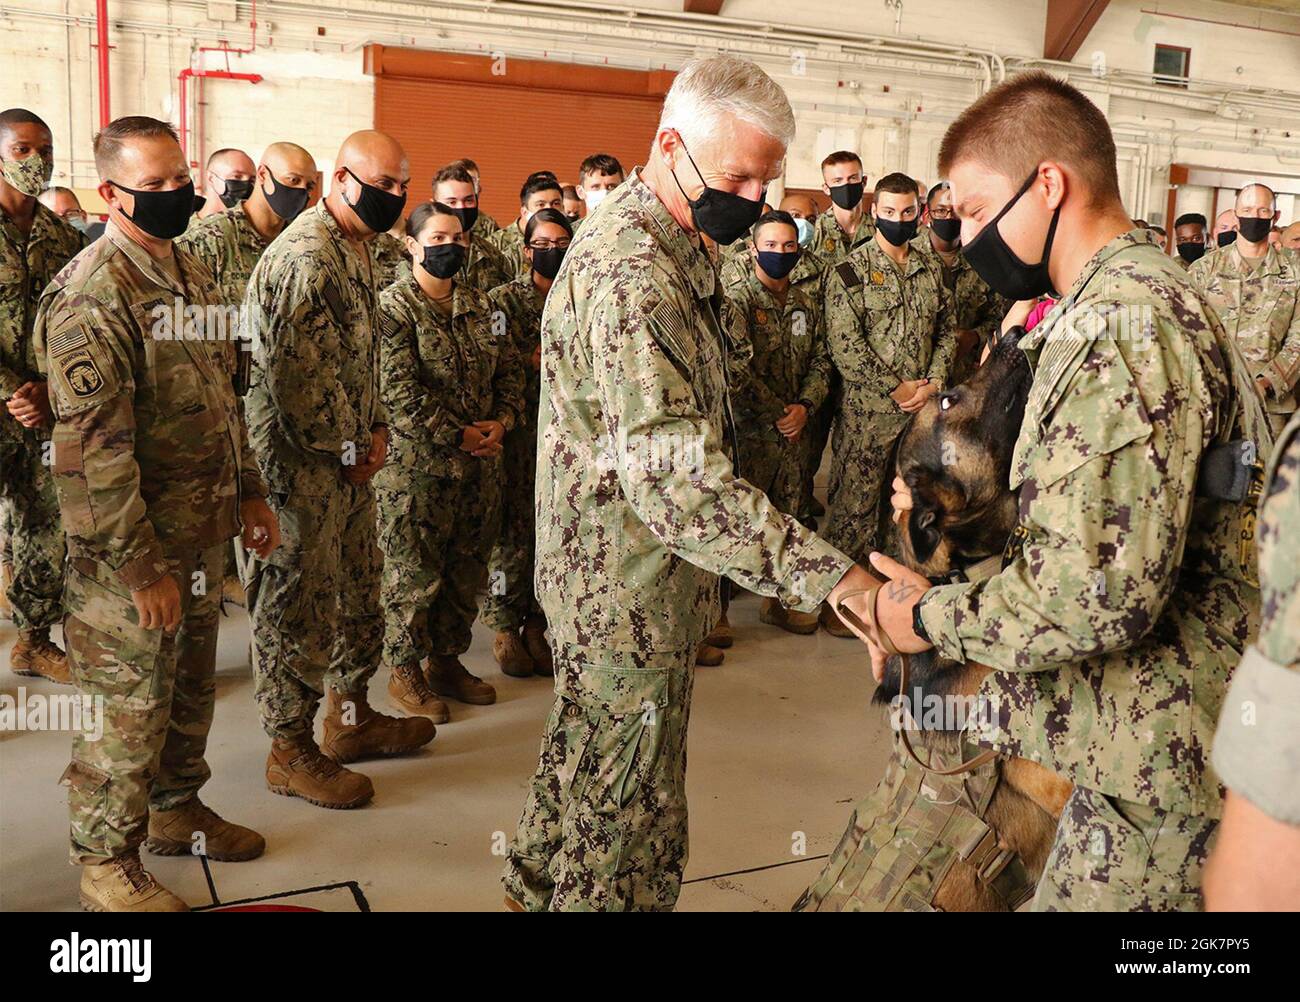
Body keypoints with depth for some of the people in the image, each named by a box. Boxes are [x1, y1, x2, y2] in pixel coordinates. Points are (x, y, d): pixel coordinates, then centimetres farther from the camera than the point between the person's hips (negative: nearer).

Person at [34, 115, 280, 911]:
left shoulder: (191, 273, 10)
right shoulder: (91, 294, -19)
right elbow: (92, 448, -23)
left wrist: (250, 492, 16)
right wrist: (141, 566, -22)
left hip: (203, 533, 8)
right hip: (132, 550, -8)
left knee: (191, 688, 20)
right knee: (131, 707, 3)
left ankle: (176, 810, 39)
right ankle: (107, 865, 21)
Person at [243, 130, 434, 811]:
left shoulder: (356, 247, 13)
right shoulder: (304, 256, -20)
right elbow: (300, 373, -24)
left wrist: (376, 430, 7)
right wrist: (349, 450, -13)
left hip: (347, 457, 10)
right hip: (301, 464, -10)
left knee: (357, 589, 19)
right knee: (298, 603, 1)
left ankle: (351, 716, 35)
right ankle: (290, 750, 16)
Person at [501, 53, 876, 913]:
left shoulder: (658, 244, 7)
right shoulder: (634, 276, -28)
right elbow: (676, 479, -37)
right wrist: (830, 576, -41)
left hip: (603, 575, 11)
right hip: (631, 590, -11)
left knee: (585, 754, 28)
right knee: (634, 809, 5)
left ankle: (540, 887, 49)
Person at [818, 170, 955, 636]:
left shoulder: (932, 269, 13)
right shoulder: (849, 271, -5)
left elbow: (948, 330, 14)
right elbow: (845, 345, -13)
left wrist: (934, 381, -3)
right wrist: (897, 389, -14)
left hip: (923, 407, 5)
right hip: (867, 410, -5)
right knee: (854, 504, -1)